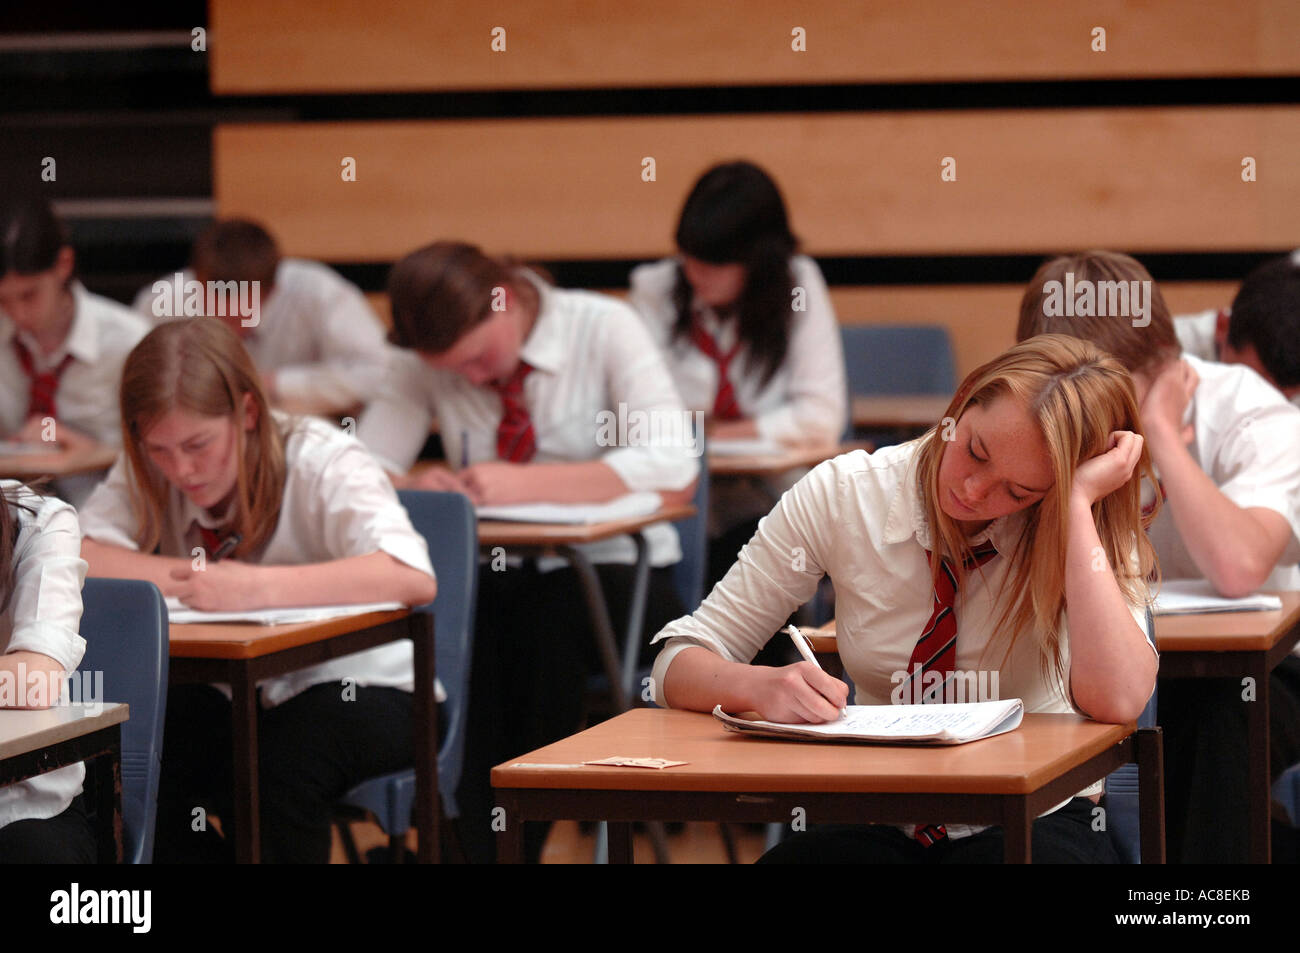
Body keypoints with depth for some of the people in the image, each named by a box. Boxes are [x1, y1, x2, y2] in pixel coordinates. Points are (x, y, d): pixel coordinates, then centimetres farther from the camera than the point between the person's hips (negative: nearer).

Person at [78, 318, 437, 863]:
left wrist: (255, 588, -44)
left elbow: (414, 578, -36)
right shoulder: (151, 474, -4)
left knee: (280, 763, -34)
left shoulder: (321, 461, -18)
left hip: (361, 690, -4)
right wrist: (192, 578, -28)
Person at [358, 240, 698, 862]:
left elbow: (672, 469, -21)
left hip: (605, 569, -3)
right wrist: (417, 486, -27)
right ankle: (463, 843, -24)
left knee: (549, 624, -35)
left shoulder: (604, 329, -8)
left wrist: (523, 485, -29)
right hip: (488, 575, 3)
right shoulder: (430, 360, 2)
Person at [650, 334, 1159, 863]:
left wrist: (1078, 502, -27)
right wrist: (763, 686, -29)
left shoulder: (1083, 533, -9)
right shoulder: (843, 494, -7)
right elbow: (678, 668, -6)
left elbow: (1114, 703, -29)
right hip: (876, 829, 0)